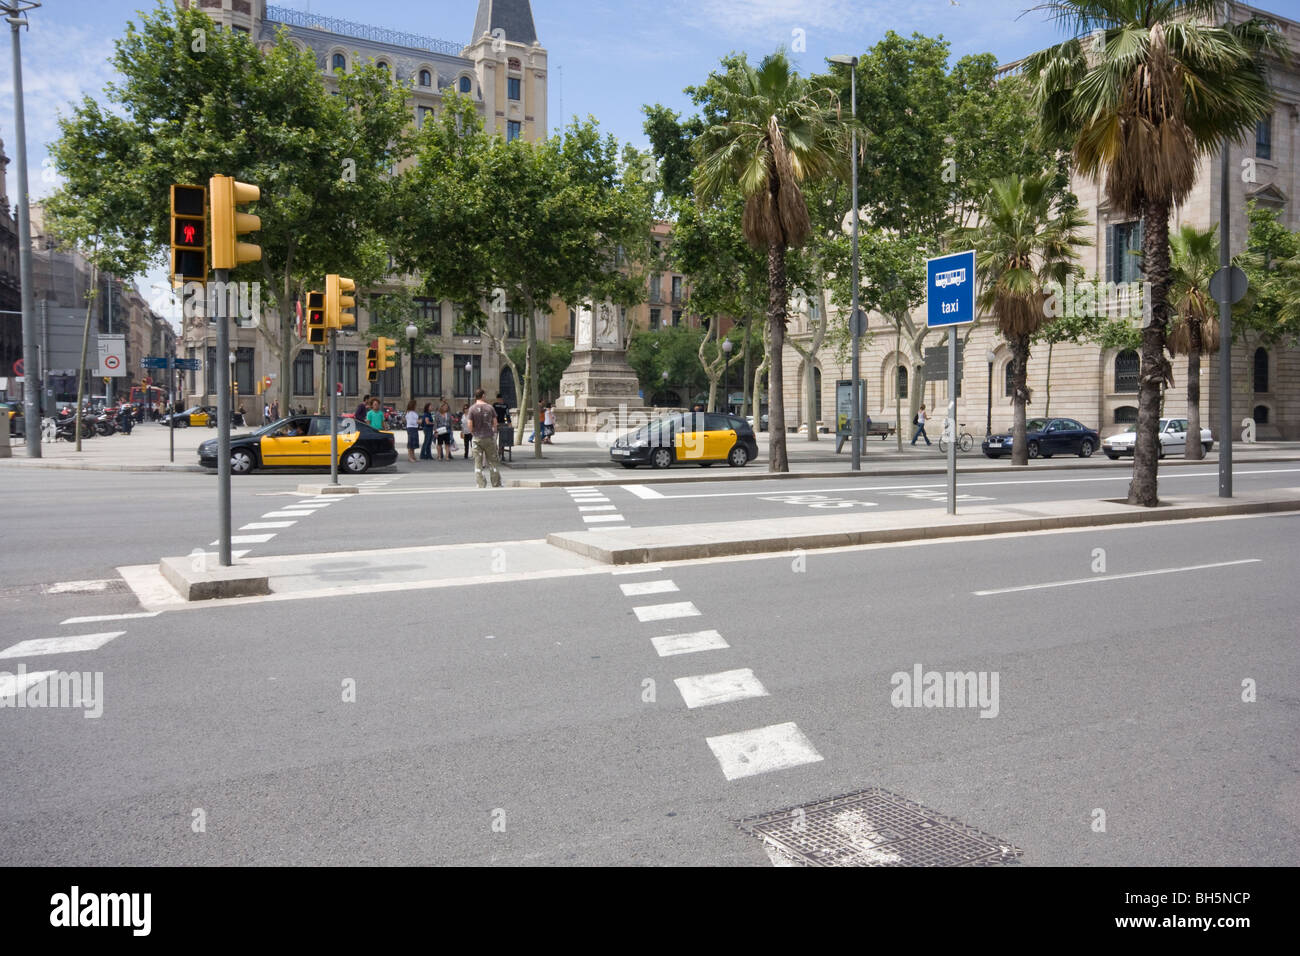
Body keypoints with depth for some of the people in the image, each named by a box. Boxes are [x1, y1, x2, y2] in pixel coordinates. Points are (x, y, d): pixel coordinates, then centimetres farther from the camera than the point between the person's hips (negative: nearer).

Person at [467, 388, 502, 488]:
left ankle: (480, 485, 3)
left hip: (477, 438, 0)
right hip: (489, 438, 1)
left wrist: (474, 434, 11)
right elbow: (495, 423, 0)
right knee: (493, 462, 9)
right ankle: (496, 484, 14)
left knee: (478, 464, 5)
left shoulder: (472, 409, -4)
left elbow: (470, 426, -7)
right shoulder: (490, 407, -2)